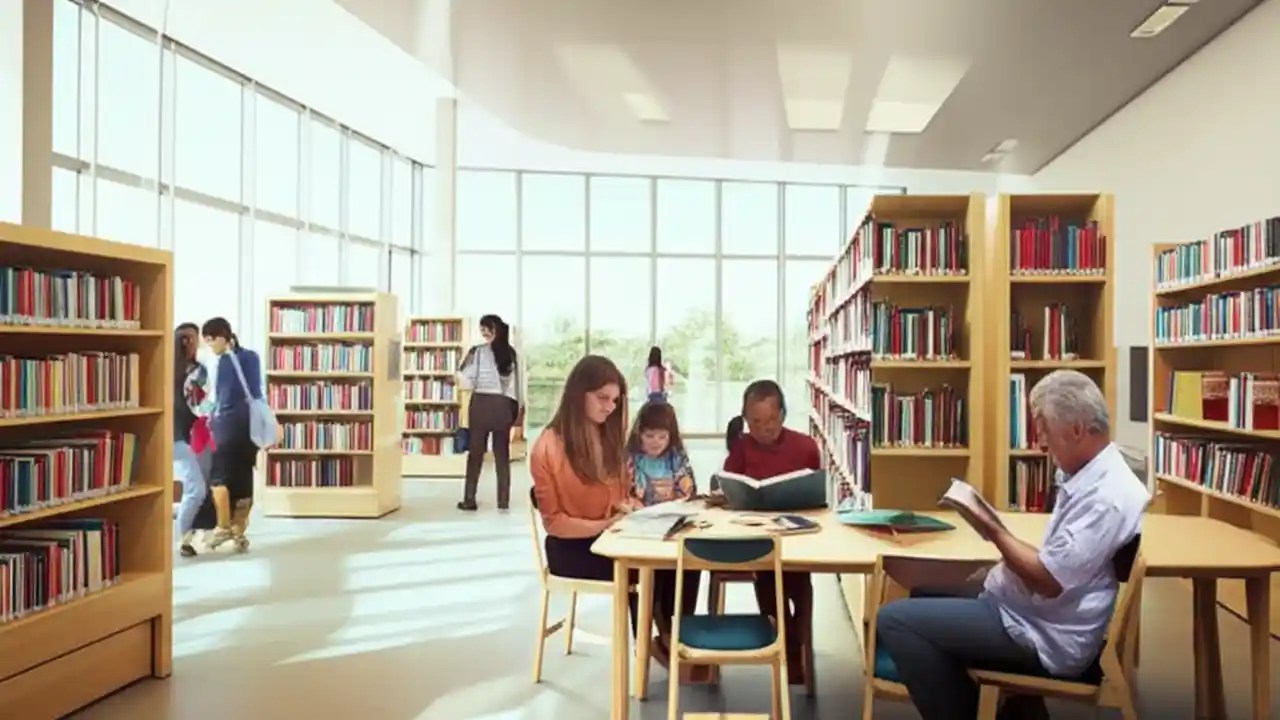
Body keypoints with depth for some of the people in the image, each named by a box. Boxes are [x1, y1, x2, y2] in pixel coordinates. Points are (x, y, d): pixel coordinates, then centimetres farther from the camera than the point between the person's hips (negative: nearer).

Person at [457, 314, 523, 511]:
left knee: (476, 452, 6)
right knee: (502, 453, 9)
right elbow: (518, 382, 5)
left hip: (481, 403, -3)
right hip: (503, 404, 3)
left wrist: (459, 374, 12)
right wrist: (518, 406, 14)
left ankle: (469, 499, 8)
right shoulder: (511, 353, 3)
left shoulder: (478, 351, -7)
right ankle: (504, 500, 11)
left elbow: (467, 382, -7)